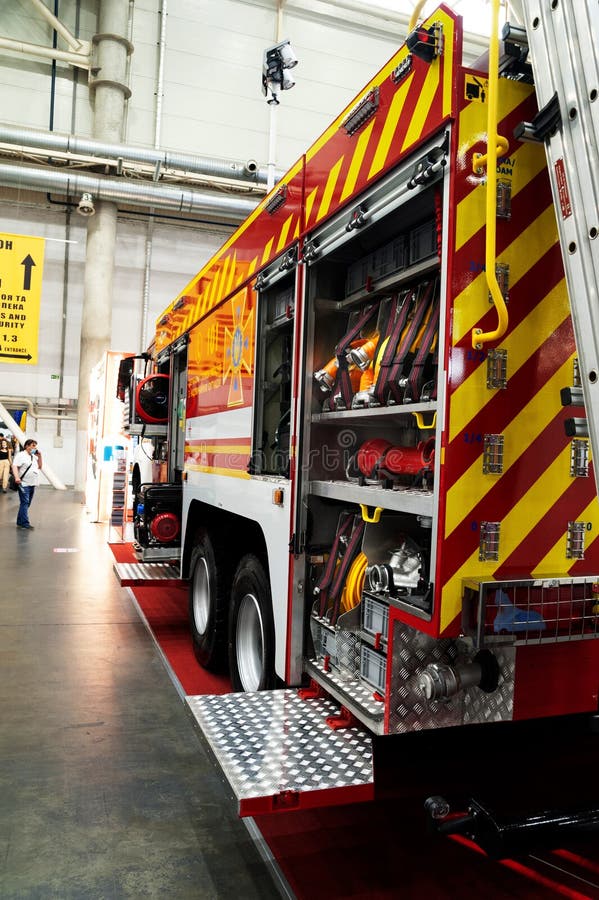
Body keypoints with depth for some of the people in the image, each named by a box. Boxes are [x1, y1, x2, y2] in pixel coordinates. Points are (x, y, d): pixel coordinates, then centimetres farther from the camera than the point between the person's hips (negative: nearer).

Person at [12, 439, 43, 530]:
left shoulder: (34, 456, 17)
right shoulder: (21, 455, -6)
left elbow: (39, 467, 22)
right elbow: (14, 466, -16)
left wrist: (39, 457, 9)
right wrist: (16, 477, -29)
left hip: (32, 484, 8)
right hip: (24, 484, -8)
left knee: (27, 504, 10)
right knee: (25, 503, -10)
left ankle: (20, 522, 18)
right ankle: (25, 523, -12)